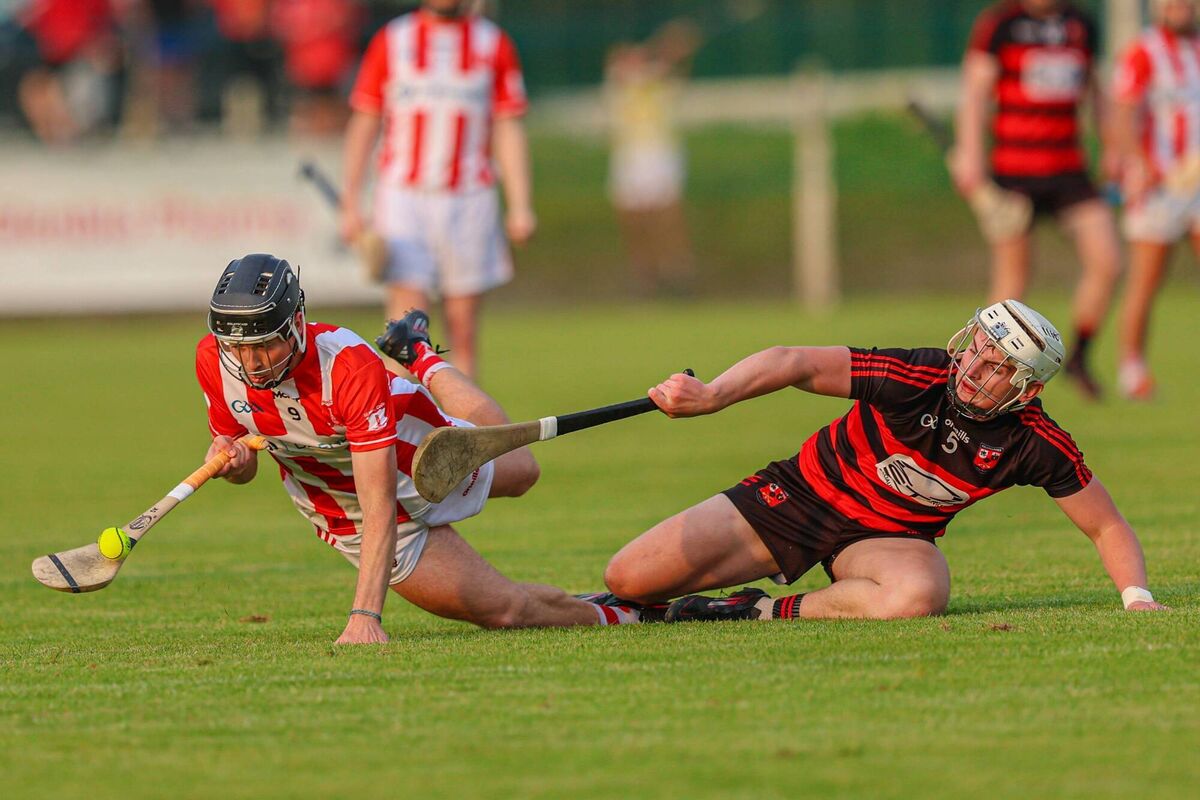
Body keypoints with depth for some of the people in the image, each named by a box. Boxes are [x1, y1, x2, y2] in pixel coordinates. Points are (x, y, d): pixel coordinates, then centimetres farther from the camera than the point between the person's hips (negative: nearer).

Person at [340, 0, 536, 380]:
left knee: (464, 330, 3)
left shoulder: (493, 43, 8)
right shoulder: (391, 41, 6)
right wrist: (349, 205, 4)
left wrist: (520, 207, 1)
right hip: (403, 196, -1)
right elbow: (363, 126, 9)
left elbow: (509, 131, 9)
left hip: (470, 198, 1)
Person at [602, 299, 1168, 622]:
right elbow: (797, 363, -29)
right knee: (628, 580, -12)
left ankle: (766, 614, -17)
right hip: (799, 499, -2)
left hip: (888, 536, 2)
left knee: (919, 594, -40)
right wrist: (712, 396, -45)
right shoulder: (916, 378, -26)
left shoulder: (1037, 445, -18)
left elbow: (1107, 527, -5)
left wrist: (1137, 597, -22)